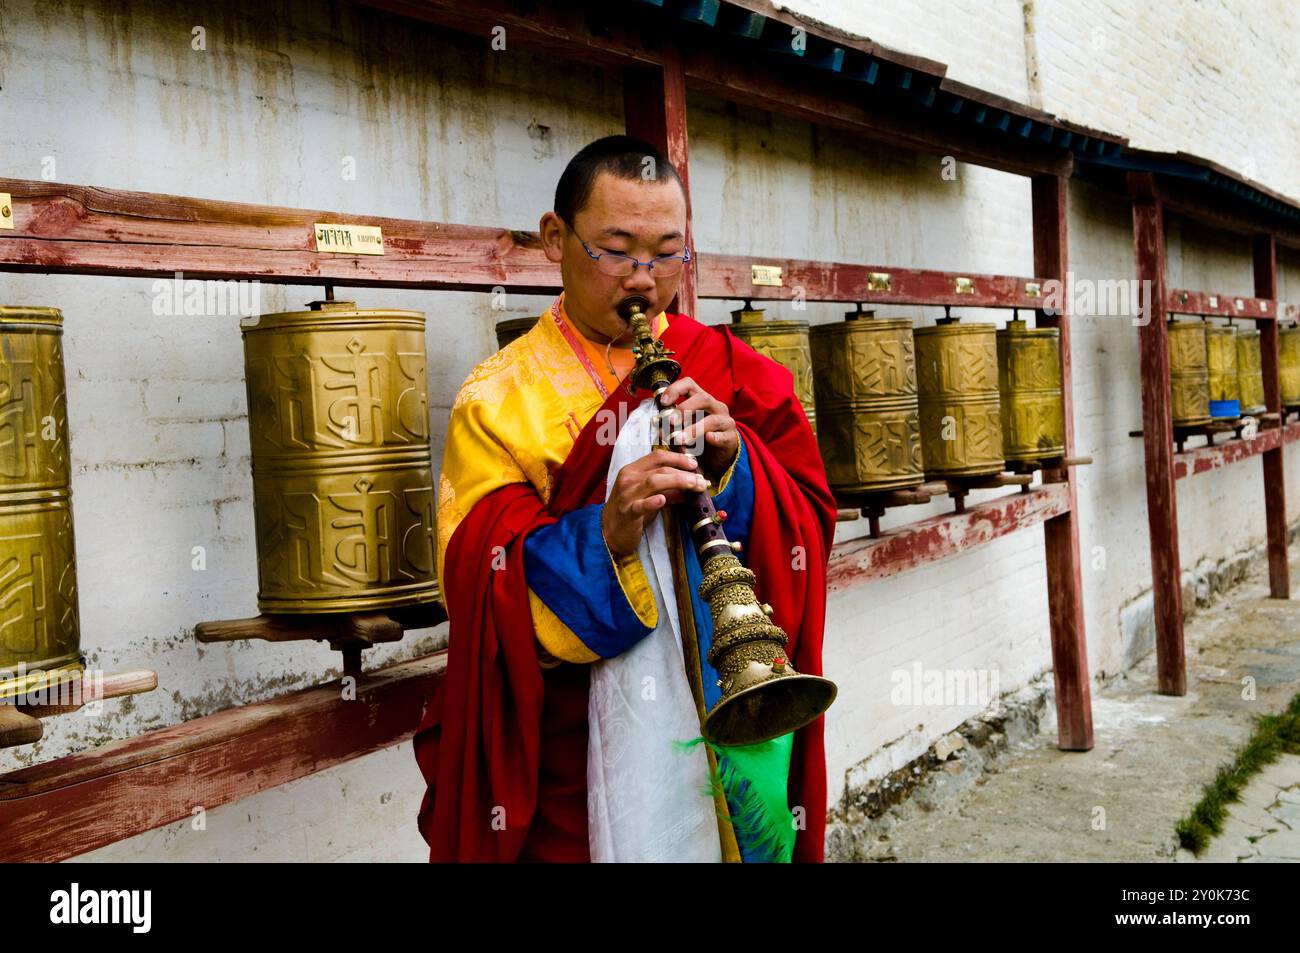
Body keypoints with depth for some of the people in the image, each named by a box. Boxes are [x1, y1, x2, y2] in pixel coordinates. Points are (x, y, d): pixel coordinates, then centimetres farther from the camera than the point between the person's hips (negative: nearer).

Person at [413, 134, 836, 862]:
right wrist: (603, 534, -29)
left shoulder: (737, 373, 3)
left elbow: (812, 524, -2)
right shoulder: (498, 400, -4)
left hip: (736, 739, 3)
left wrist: (734, 465, -20)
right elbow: (478, 584, -12)